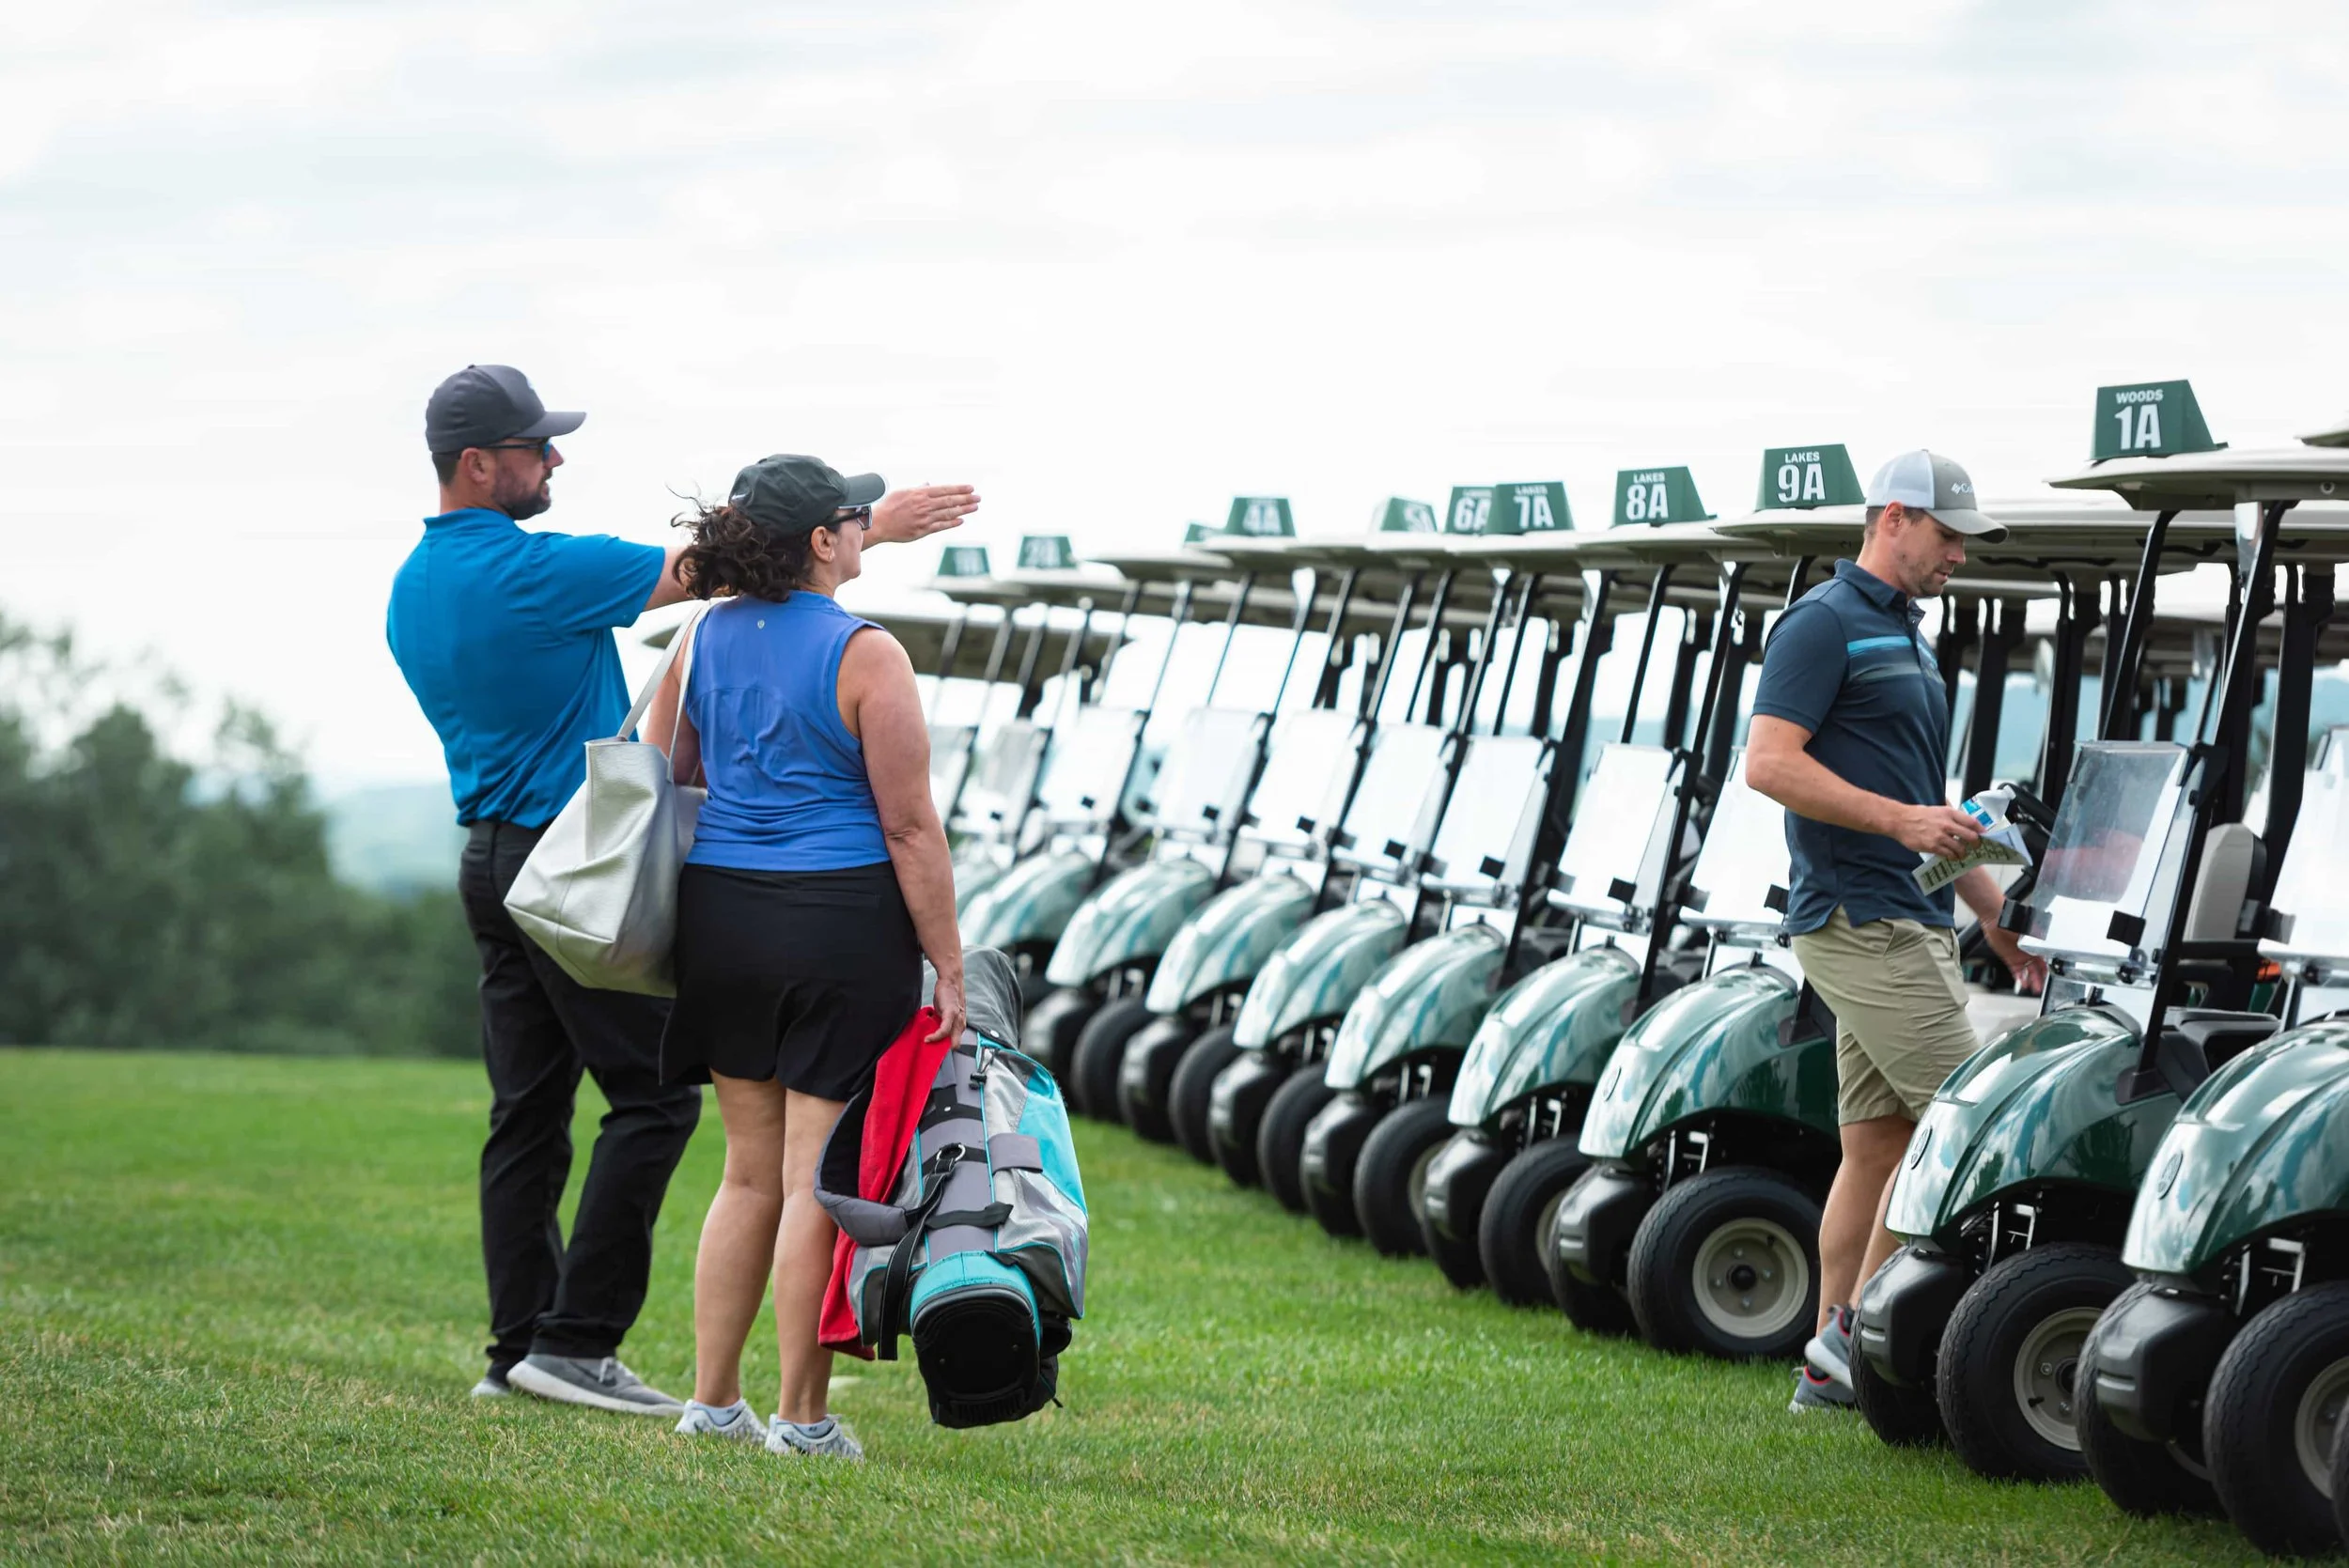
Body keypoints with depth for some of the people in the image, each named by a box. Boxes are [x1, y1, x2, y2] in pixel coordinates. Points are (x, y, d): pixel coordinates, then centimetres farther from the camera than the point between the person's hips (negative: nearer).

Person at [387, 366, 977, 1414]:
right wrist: (872, 530, -3)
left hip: (491, 856, 9)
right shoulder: (532, 572, -17)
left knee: (528, 1111, 9)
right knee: (654, 1093, -6)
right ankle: (575, 1342, -11)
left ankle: (520, 1346, 8)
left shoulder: (412, 587, 10)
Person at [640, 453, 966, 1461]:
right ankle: (801, 1417, 1)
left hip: (722, 916, 6)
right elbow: (909, 826, -12)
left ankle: (712, 1400, 16)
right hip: (844, 925, -6)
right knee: (819, 1179, -1)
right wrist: (949, 966, -6)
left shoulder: (703, 639, 6)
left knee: (751, 1171, 15)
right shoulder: (864, 656, -12)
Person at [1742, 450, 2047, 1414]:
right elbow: (1769, 763, -19)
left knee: (1878, 1144, 7)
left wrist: (1997, 916, 25)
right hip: (1859, 919, -9)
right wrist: (1900, 819, -24)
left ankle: (1832, 1368, 10)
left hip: (1909, 922, 9)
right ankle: (1856, 1329, -7)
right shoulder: (1825, 623, -9)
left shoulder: (1905, 638, 21)